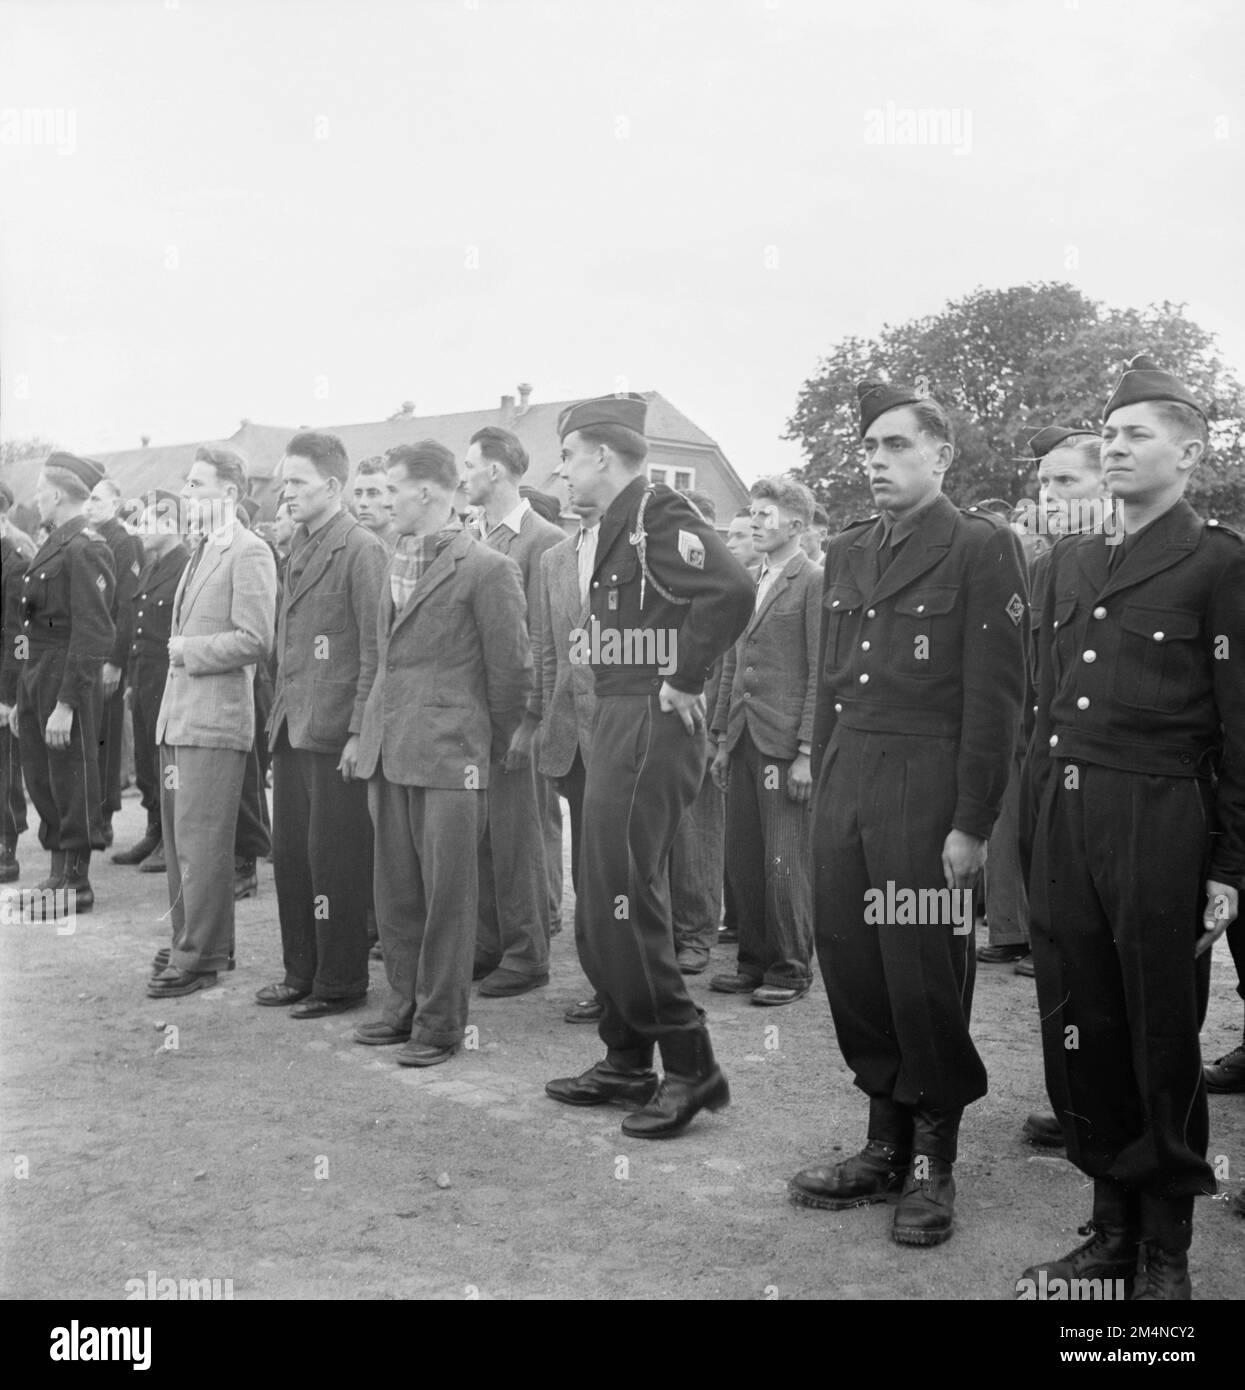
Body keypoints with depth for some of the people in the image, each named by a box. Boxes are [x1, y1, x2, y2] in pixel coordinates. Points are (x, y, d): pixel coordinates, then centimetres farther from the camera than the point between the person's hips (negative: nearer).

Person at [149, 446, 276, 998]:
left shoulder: (248, 552, -11)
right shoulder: (202, 550, 17)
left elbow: (254, 640, -18)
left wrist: (189, 651, -11)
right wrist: (180, 649, 9)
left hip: (214, 719, -9)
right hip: (179, 718, 9)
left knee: (201, 842, -4)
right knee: (179, 838, 15)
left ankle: (199, 957, 4)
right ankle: (191, 942, 27)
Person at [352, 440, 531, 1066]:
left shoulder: (486, 569, -8)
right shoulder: (397, 560, 15)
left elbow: (511, 668, -5)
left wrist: (490, 750, 2)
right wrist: (371, 739, 16)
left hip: (448, 756, -7)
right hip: (388, 752, 7)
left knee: (447, 894, 1)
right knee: (396, 892, 13)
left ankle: (441, 1023, 11)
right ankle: (405, 1005, 26)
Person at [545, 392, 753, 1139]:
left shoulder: (660, 515, -14)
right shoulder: (621, 524, 15)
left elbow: (733, 589, -29)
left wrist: (686, 680, -21)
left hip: (652, 728, -10)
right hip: (619, 726, 10)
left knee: (627, 906, -7)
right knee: (603, 907, 15)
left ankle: (690, 1067, 4)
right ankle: (628, 1061, 26)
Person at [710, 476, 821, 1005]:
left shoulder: (815, 581, -7)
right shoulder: (749, 581, 16)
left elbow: (821, 674, -11)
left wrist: (806, 752, -15)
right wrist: (722, 737, 15)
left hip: (784, 742, -7)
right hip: (743, 738, 7)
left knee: (784, 862, -2)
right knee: (742, 858, 10)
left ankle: (791, 970, 12)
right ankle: (755, 961, 22)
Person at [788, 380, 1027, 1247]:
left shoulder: (983, 547, -4)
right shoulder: (846, 552, 15)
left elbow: (995, 695, -9)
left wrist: (971, 825, -13)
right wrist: (822, 792, 11)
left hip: (926, 796, -5)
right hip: (844, 790, 6)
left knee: (926, 979, 1)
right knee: (853, 971, 8)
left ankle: (934, 1165, 19)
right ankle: (887, 1145, 25)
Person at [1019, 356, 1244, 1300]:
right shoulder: (1070, 562, 14)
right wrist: (1041, 822, 10)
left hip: (1161, 823, -5)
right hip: (1066, 823, 6)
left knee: (1162, 1045, 6)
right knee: (1079, 1035, 11)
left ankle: (1166, 1252, 23)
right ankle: (1113, 1229, 27)